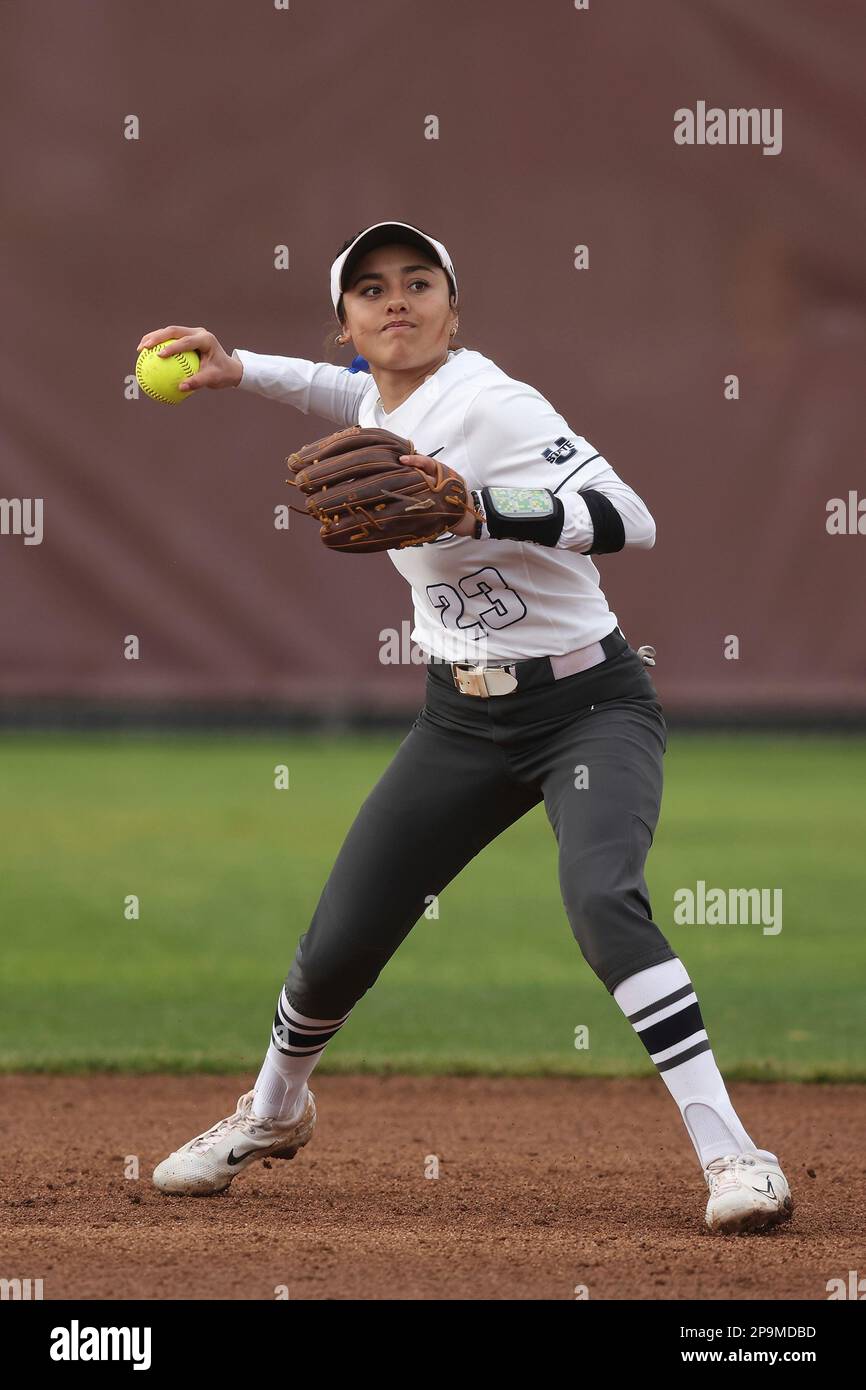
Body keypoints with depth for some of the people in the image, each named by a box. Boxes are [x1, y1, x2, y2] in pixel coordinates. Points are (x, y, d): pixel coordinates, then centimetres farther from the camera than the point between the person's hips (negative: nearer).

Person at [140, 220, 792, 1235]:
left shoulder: (488, 404, -20)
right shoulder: (376, 398, 3)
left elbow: (629, 520, -31)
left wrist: (476, 510, -41)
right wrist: (240, 370, 17)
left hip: (591, 706, -7)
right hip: (464, 721, 7)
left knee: (602, 900, -32)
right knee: (339, 944, 4)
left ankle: (731, 1155, -31)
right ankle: (273, 1112, 35)